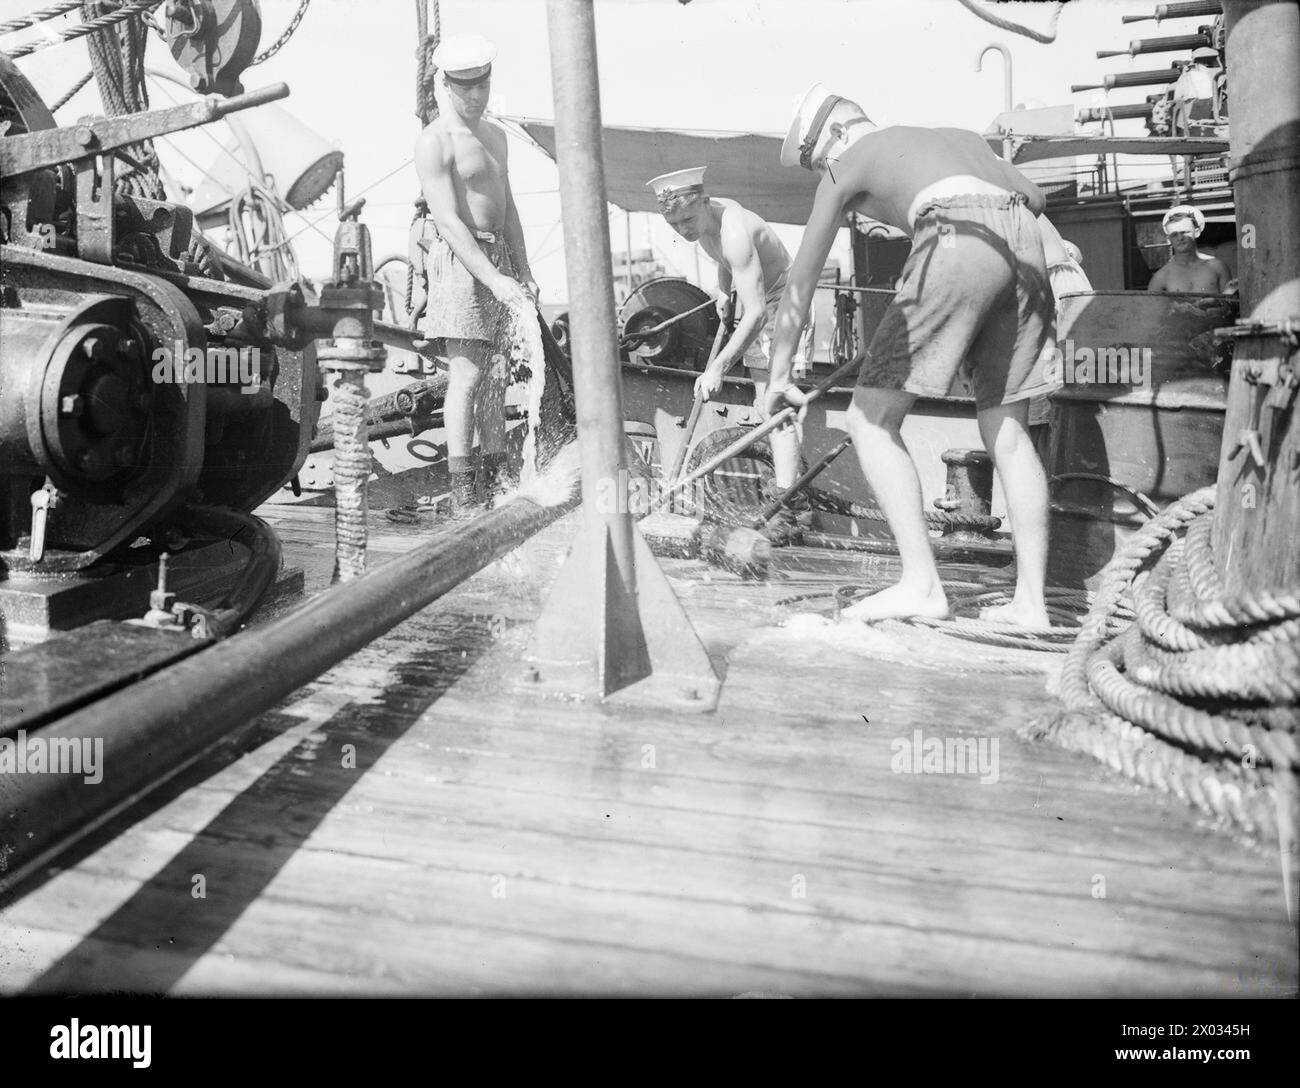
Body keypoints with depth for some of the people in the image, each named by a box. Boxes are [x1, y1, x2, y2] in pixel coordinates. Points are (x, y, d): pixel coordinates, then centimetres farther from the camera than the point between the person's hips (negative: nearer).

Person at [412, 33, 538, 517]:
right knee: (466, 373, -11)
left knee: (497, 374, 7)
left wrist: (524, 271, 17)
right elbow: (448, 221, -17)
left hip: (499, 256, 8)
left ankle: (495, 478, 13)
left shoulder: (495, 135, 17)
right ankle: (462, 492, -8)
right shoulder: (434, 142, -9)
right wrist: (493, 278, -25)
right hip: (458, 259, -8)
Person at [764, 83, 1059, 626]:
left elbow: (801, 281, 21)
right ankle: (1030, 600, 9)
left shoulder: (848, 164, 20)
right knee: (1007, 435, 11)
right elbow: (1035, 198, 31)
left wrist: (779, 375, 27)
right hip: (1025, 245, 7)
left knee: (870, 420, 0)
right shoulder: (959, 136, 36)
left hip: (958, 246, -6)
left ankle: (921, 583, -9)